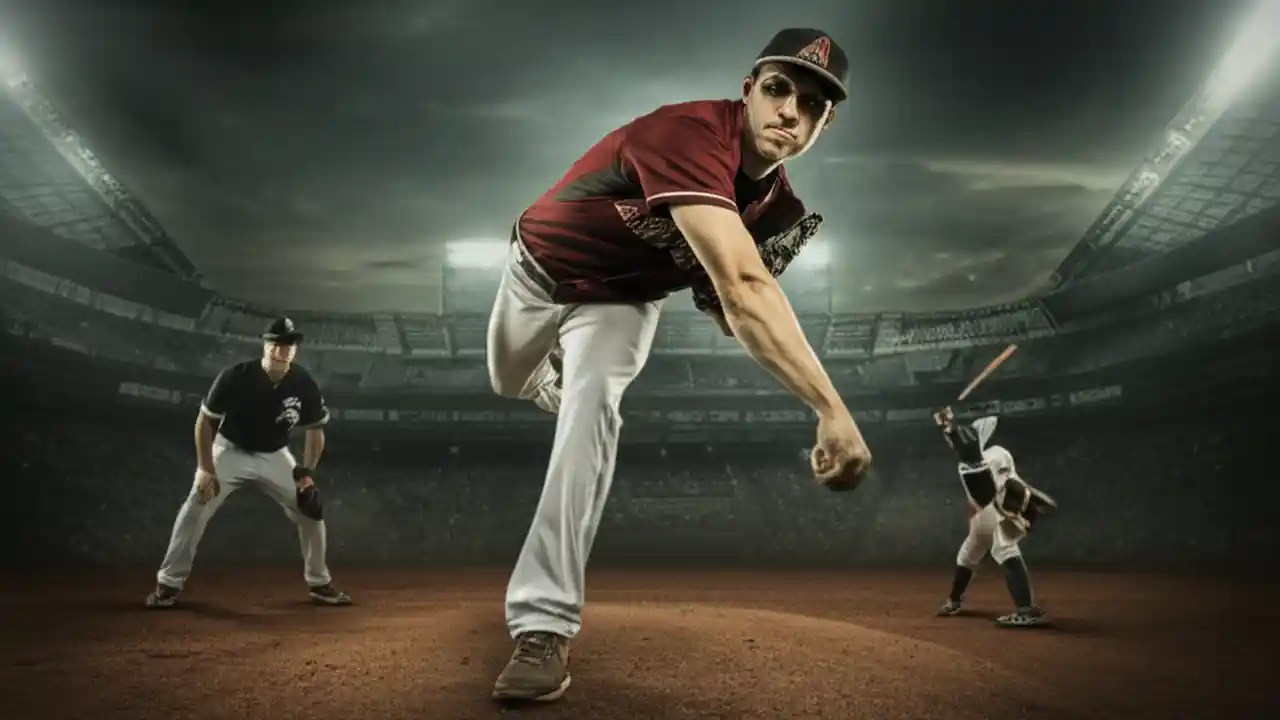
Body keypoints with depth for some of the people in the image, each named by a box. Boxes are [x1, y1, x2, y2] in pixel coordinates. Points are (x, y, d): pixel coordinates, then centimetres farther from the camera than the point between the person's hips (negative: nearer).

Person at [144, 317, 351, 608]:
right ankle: (169, 583, 0)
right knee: (194, 511, -14)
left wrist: (306, 474, -12)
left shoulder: (304, 385, -18)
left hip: (274, 457, 2)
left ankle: (319, 583, 14)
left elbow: (315, 431, -3)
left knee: (311, 513, -3)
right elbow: (205, 421, -14)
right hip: (230, 452, -2)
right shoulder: (235, 377, -26)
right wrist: (206, 470, -18)